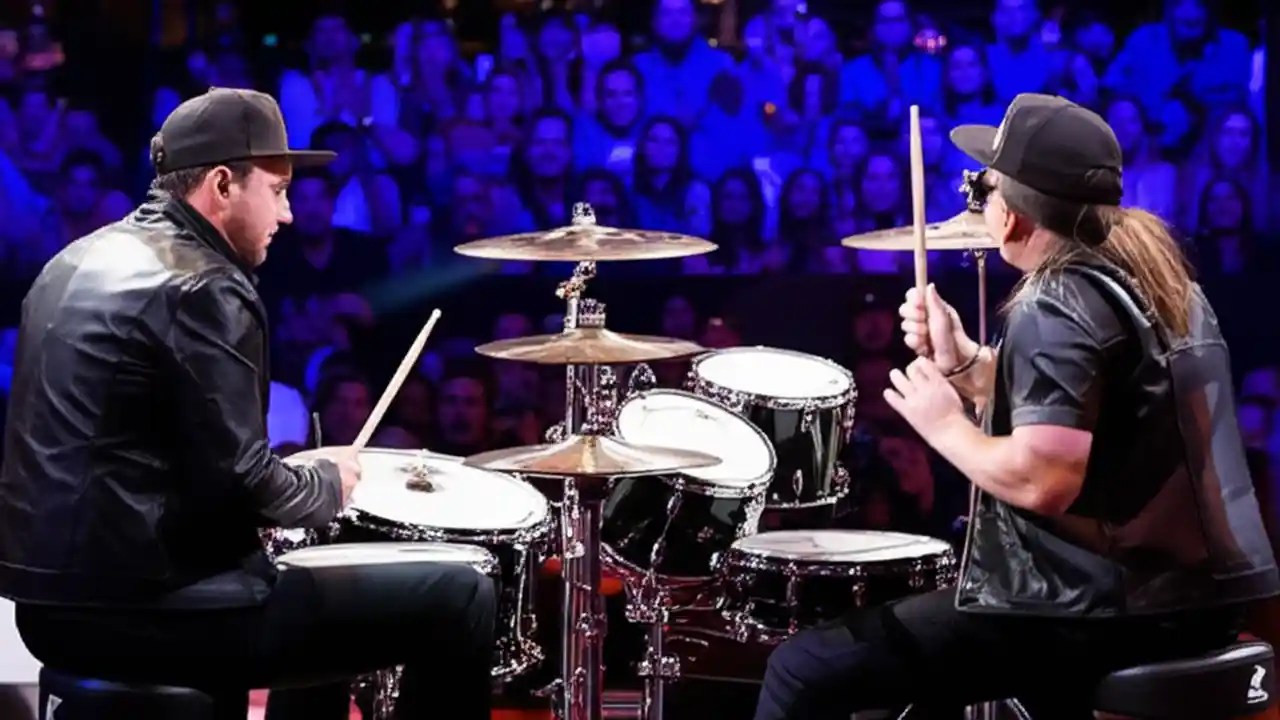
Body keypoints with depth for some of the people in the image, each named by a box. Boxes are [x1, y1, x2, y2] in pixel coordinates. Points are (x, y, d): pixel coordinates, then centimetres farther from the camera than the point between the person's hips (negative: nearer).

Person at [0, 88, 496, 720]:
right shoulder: (202, 288, -15)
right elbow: (238, 483, -20)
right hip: (145, 607, -10)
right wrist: (327, 481, 1)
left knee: (311, 575, 35)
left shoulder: (83, 258, 14)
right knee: (458, 599, -6)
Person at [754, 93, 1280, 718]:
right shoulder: (1152, 275, 12)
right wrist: (960, 361, 12)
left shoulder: (1056, 307, -16)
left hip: (1102, 608, -10)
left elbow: (1043, 480, -25)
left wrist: (944, 425, -9)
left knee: (805, 670, -6)